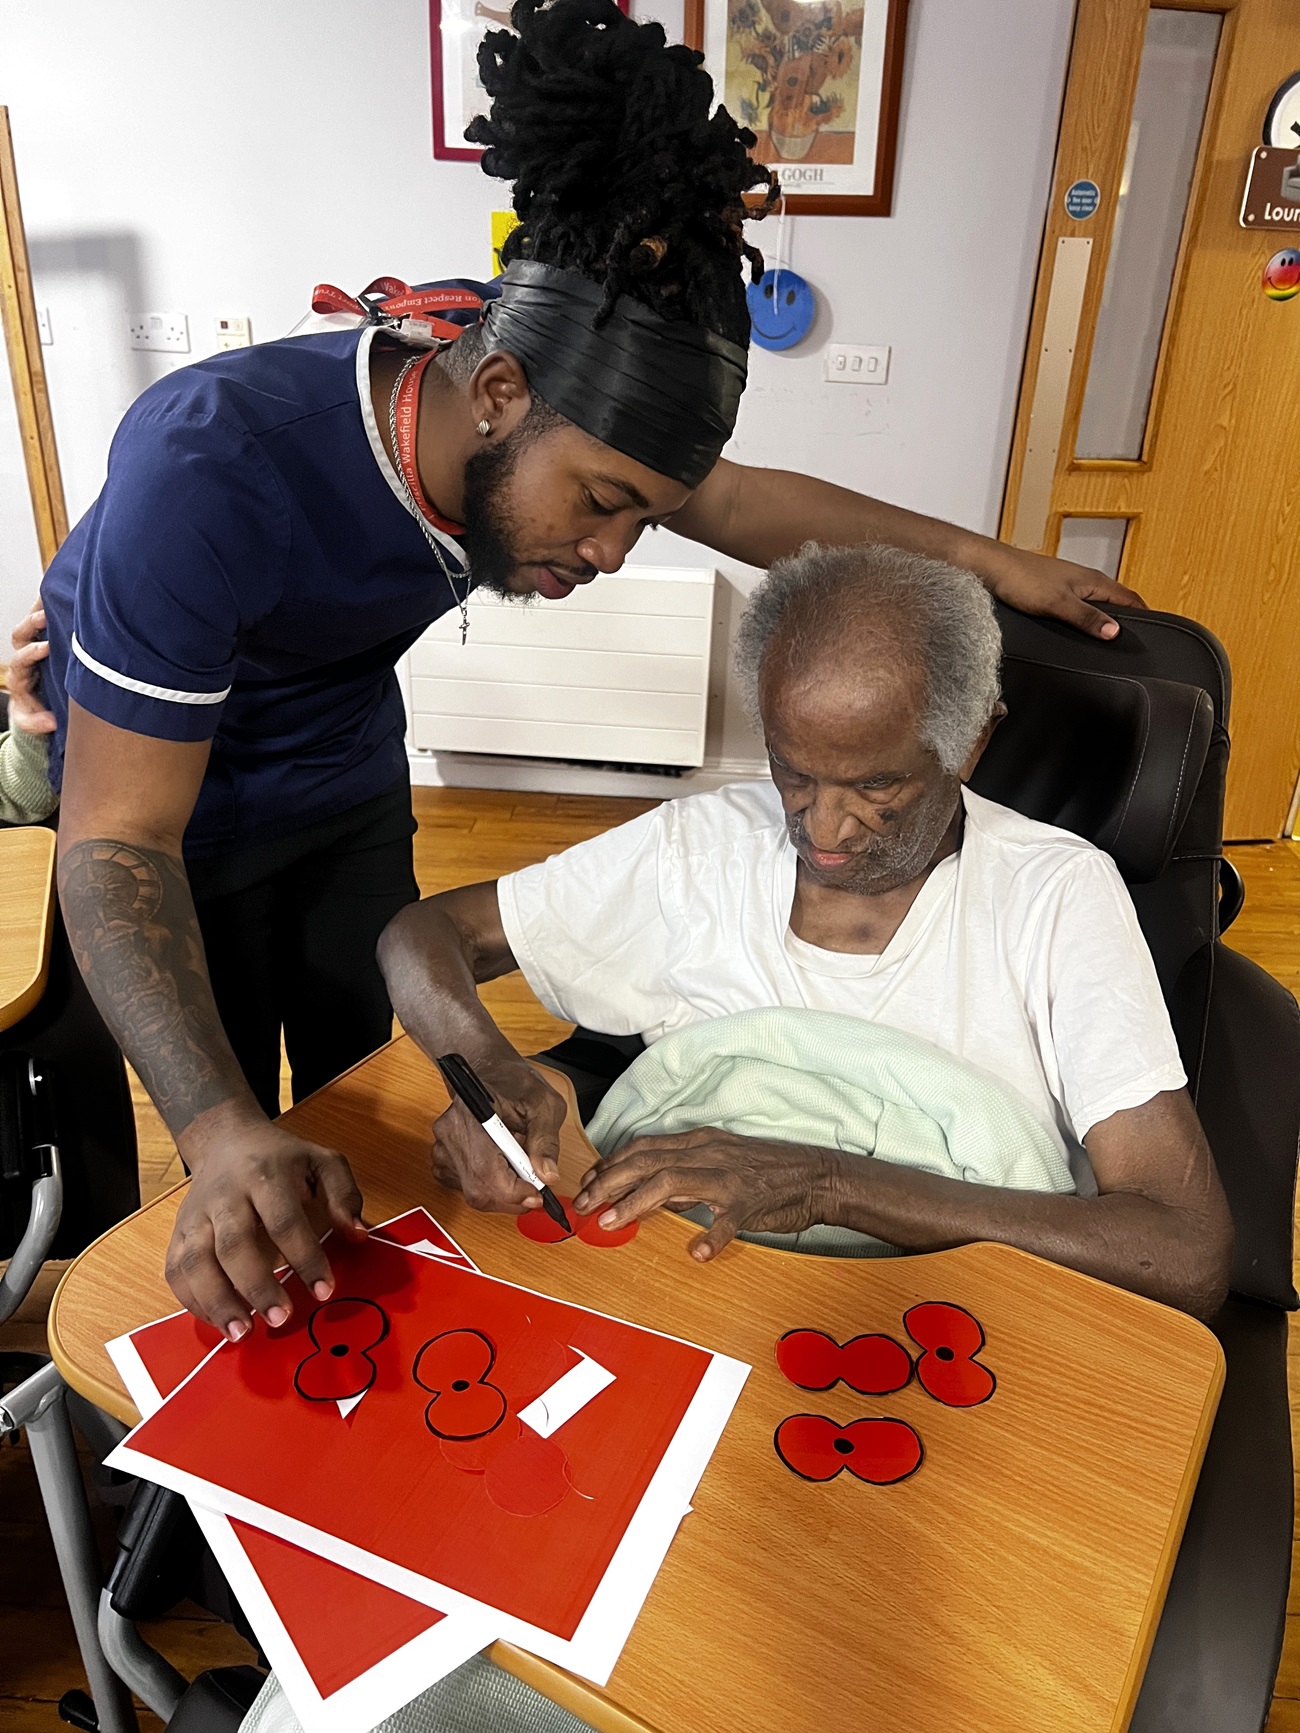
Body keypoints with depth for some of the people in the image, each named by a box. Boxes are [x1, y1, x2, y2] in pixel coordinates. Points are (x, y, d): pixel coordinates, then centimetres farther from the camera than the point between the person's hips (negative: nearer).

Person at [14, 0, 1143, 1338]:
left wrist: (983, 558, -2)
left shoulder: (563, 423, -20)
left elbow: (743, 502, -4)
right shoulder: (210, 472, -39)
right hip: (179, 804, -4)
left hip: (351, 772, 5)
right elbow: (119, 842, -35)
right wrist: (226, 1139, -46)